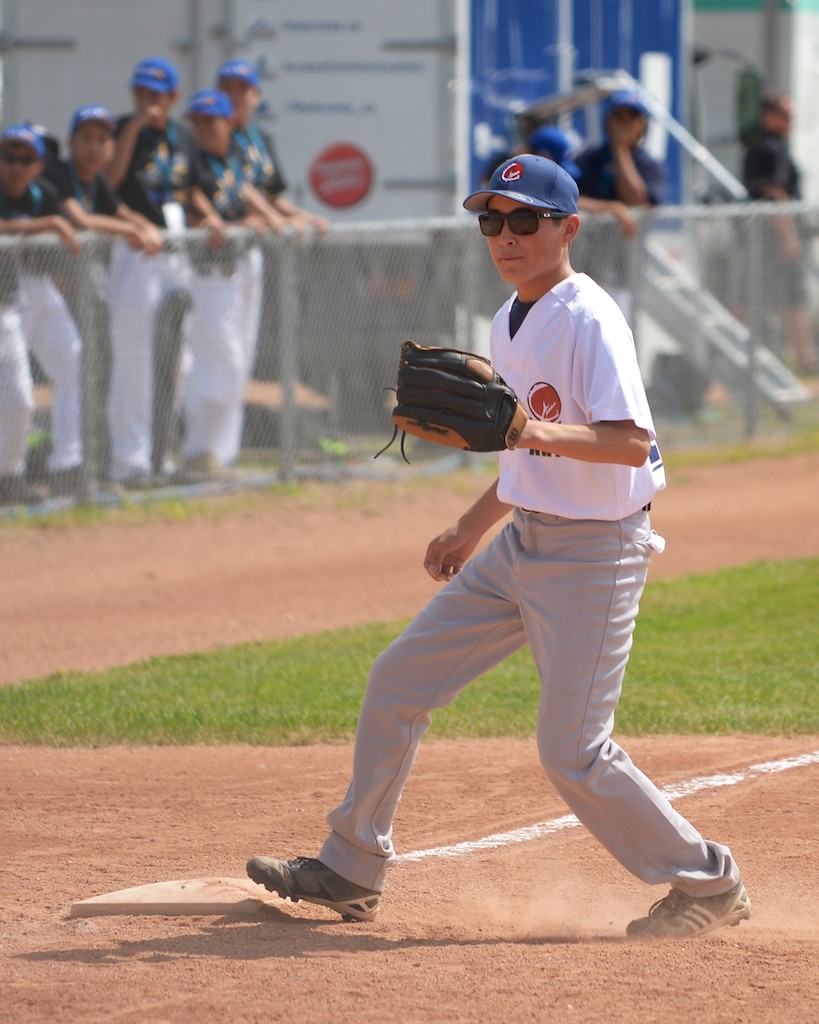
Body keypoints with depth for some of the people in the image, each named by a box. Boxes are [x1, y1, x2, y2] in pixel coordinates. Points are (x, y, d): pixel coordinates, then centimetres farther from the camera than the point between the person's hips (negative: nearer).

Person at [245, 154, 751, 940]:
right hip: (521, 543, 9)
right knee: (398, 679, 9)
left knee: (573, 753, -8)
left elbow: (631, 442, -29)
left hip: (593, 552, -9)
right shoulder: (511, 322, 10)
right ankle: (352, 869, 21)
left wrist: (537, 432, -42)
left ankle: (707, 884, 8)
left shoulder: (589, 321, -18)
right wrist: (473, 527, 26)